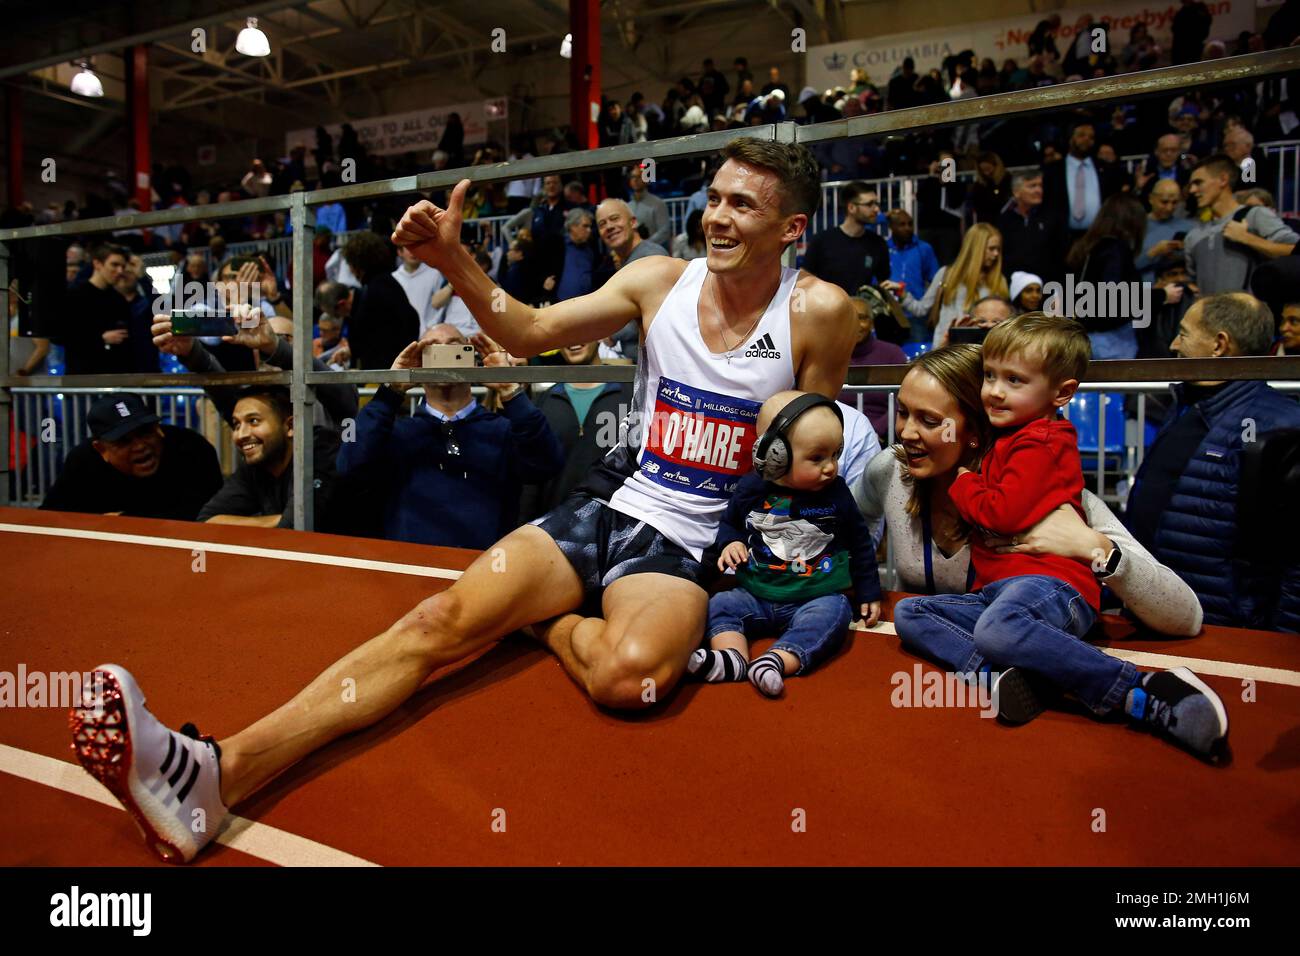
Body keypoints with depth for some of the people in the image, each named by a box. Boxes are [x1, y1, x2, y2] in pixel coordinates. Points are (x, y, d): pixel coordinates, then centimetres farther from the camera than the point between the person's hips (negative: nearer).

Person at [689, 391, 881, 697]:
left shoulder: (836, 492, -2)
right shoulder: (751, 489, -3)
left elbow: (860, 542, 11)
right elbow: (728, 524, 16)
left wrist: (868, 594, 13)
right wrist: (729, 543, -8)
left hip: (818, 598, -2)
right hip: (756, 596, 2)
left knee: (833, 613, -31)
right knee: (720, 604, -17)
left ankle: (778, 660, -47)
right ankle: (732, 658, -38)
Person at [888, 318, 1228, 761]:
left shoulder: (1041, 444, -6)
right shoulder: (1005, 440, 23)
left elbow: (1004, 513, -16)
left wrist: (962, 484, 1)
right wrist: (970, 485, 16)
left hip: (1047, 585, -10)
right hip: (997, 591, 10)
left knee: (997, 627, -41)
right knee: (908, 612, -2)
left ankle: (1145, 693, -29)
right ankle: (996, 674, -25)